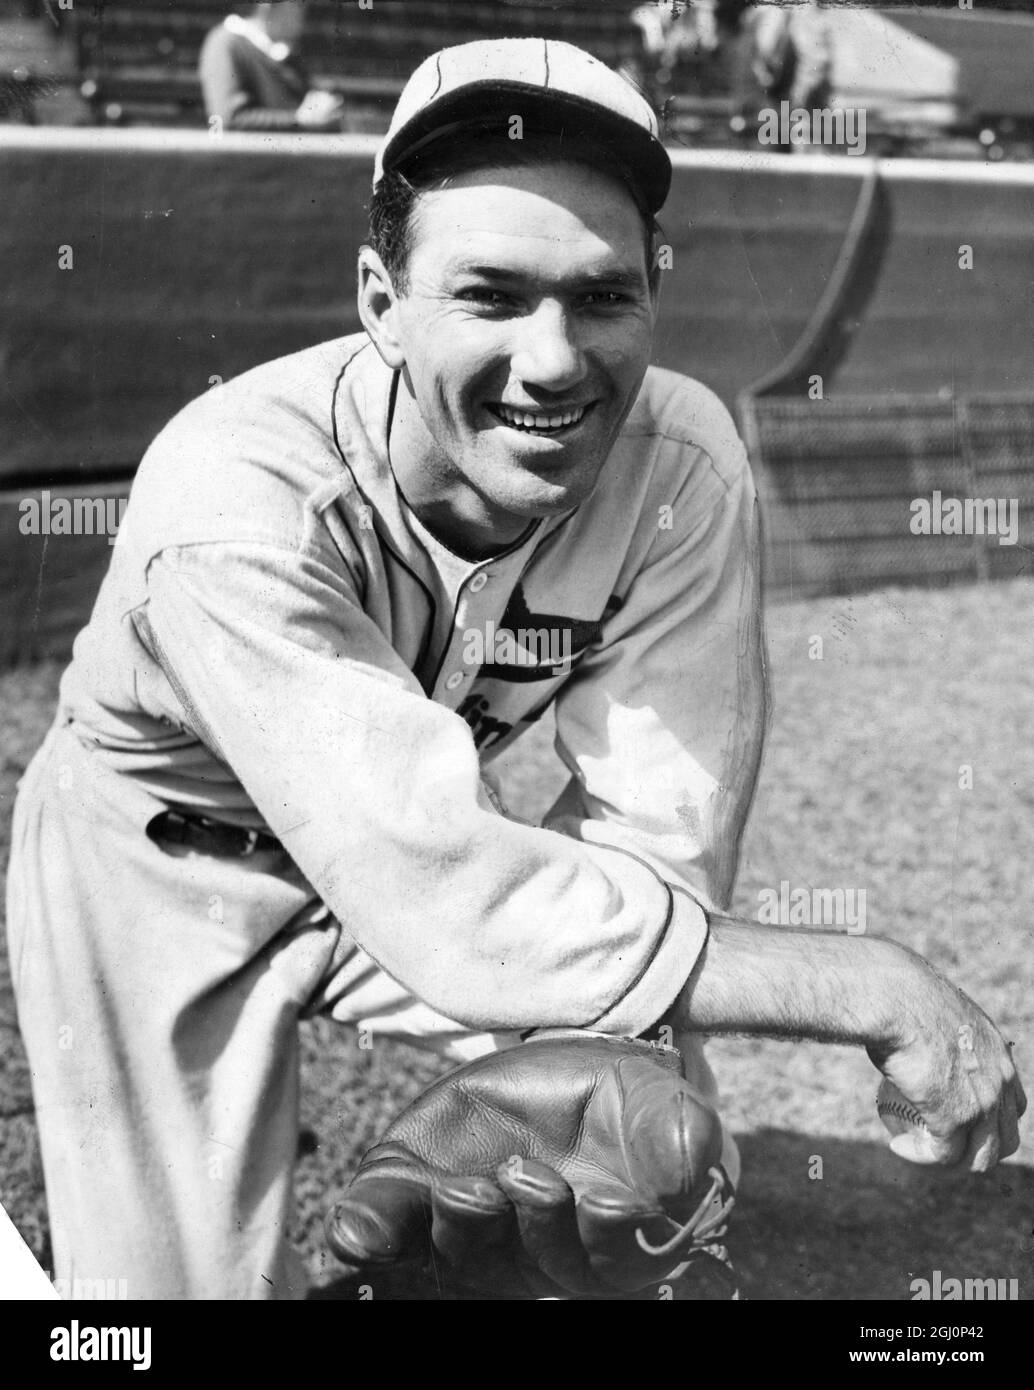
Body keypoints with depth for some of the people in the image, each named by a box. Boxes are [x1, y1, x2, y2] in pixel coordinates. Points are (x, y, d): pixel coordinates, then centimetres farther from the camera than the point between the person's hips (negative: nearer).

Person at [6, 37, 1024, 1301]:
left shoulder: (681, 464, -23)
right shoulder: (237, 507, -36)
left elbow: (649, 849, -21)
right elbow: (461, 916, -41)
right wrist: (872, 990, -37)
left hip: (421, 844, 4)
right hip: (169, 872, -3)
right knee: (191, 1276, -7)